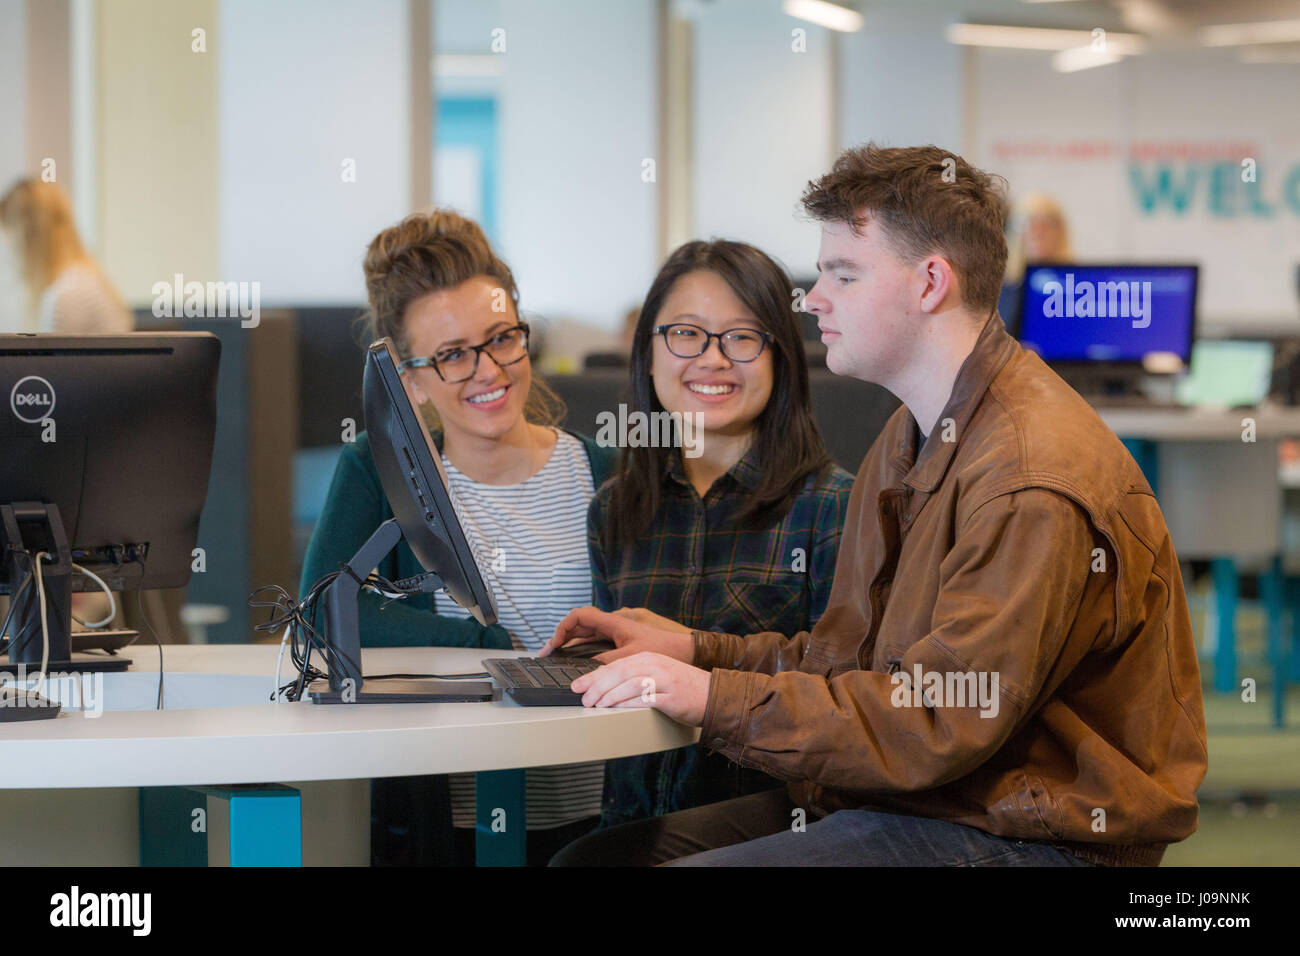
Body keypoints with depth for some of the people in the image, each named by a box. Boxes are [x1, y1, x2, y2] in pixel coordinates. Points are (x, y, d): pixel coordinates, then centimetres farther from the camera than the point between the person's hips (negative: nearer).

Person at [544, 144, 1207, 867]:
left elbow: (943, 723, -24)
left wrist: (716, 698, -22)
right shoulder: (910, 441, 16)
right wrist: (693, 650, 9)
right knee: (592, 858, 0)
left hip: (1018, 836, -10)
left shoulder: (1035, 483, -20)